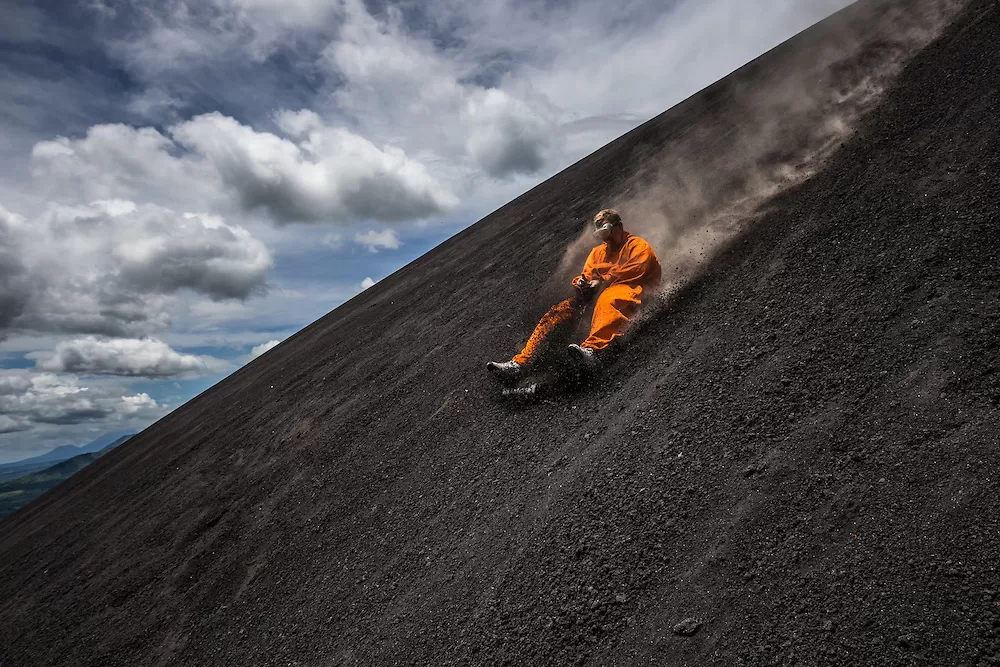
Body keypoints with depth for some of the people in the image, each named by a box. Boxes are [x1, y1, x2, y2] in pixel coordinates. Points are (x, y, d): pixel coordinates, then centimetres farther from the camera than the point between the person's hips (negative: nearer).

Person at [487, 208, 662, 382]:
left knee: (606, 301, -41)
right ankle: (518, 364, -24)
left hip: (627, 289, -5)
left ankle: (591, 350, -67)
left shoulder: (638, 245, 12)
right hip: (595, 295, 5)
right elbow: (587, 275, 23)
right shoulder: (598, 252, 31)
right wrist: (581, 282, -2)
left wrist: (603, 280, -13)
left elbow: (634, 270, -7)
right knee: (557, 312, -15)